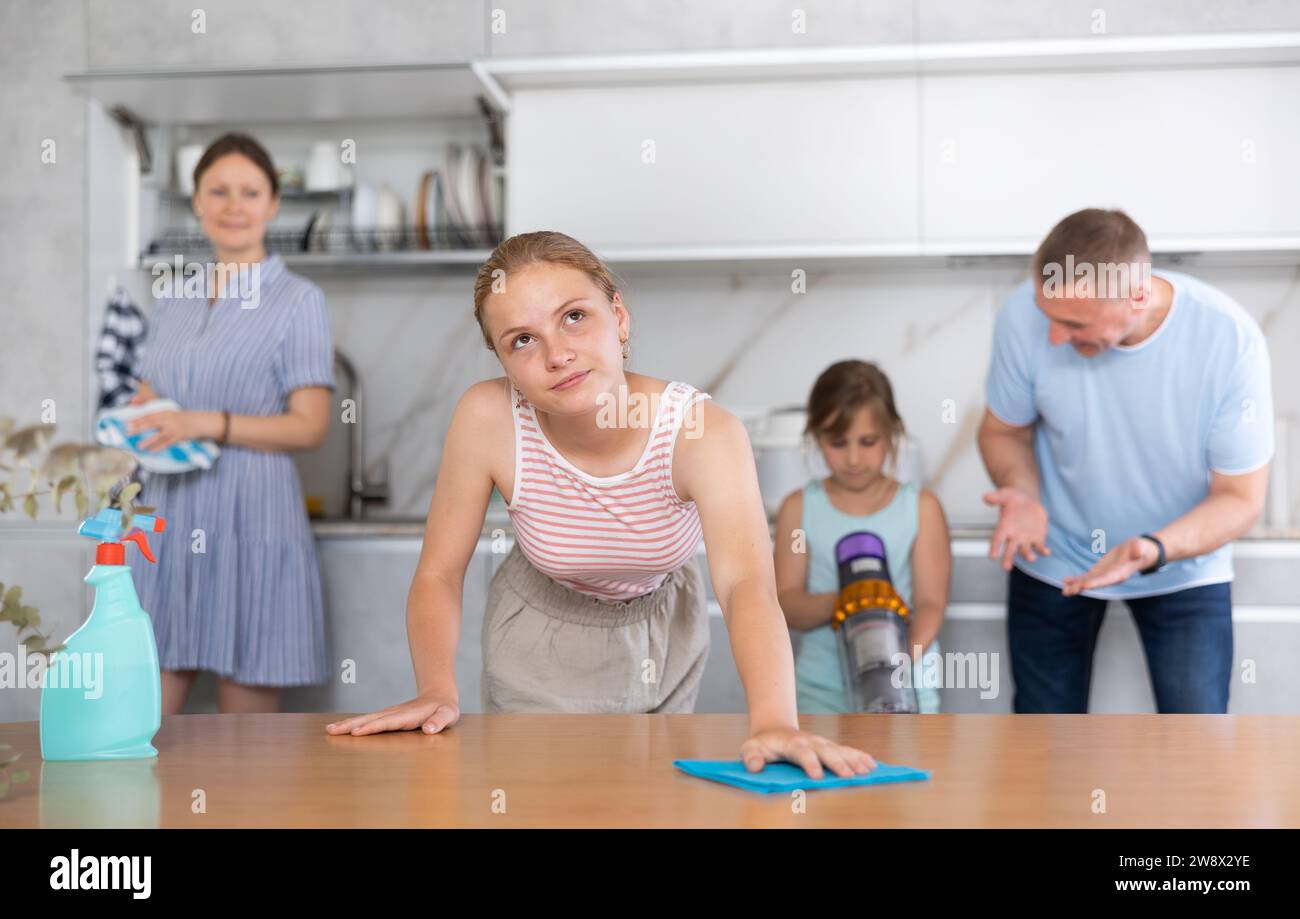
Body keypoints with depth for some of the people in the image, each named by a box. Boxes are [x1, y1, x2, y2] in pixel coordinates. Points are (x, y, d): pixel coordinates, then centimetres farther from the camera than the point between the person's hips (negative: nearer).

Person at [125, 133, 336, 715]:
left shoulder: (298, 300, -1)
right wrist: (132, 424, 0)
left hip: (252, 520, -5)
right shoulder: (173, 299, 16)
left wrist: (208, 424, -18)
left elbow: (309, 427, -6)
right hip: (168, 518, 5)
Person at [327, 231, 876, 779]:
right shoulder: (488, 418, -29)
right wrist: (437, 693, -36)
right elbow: (439, 574, -19)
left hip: (663, 635, 1)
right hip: (541, 646, -1)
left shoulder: (702, 430, -32)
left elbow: (747, 584, -45)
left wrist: (774, 722, -61)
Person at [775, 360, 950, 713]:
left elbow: (931, 603, -8)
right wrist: (836, 603, -25)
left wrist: (904, 657, -28)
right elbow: (786, 604, -4)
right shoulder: (800, 509, 0)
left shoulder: (921, 507, -3)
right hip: (822, 693, 1)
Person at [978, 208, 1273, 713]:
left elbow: (1240, 497, -17)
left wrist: (1153, 550, -36)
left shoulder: (1231, 340, -27)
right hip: (1052, 558, 1)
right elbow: (1004, 431, -5)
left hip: (1183, 567, -1)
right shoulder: (1027, 314, -24)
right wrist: (1021, 494, -27)